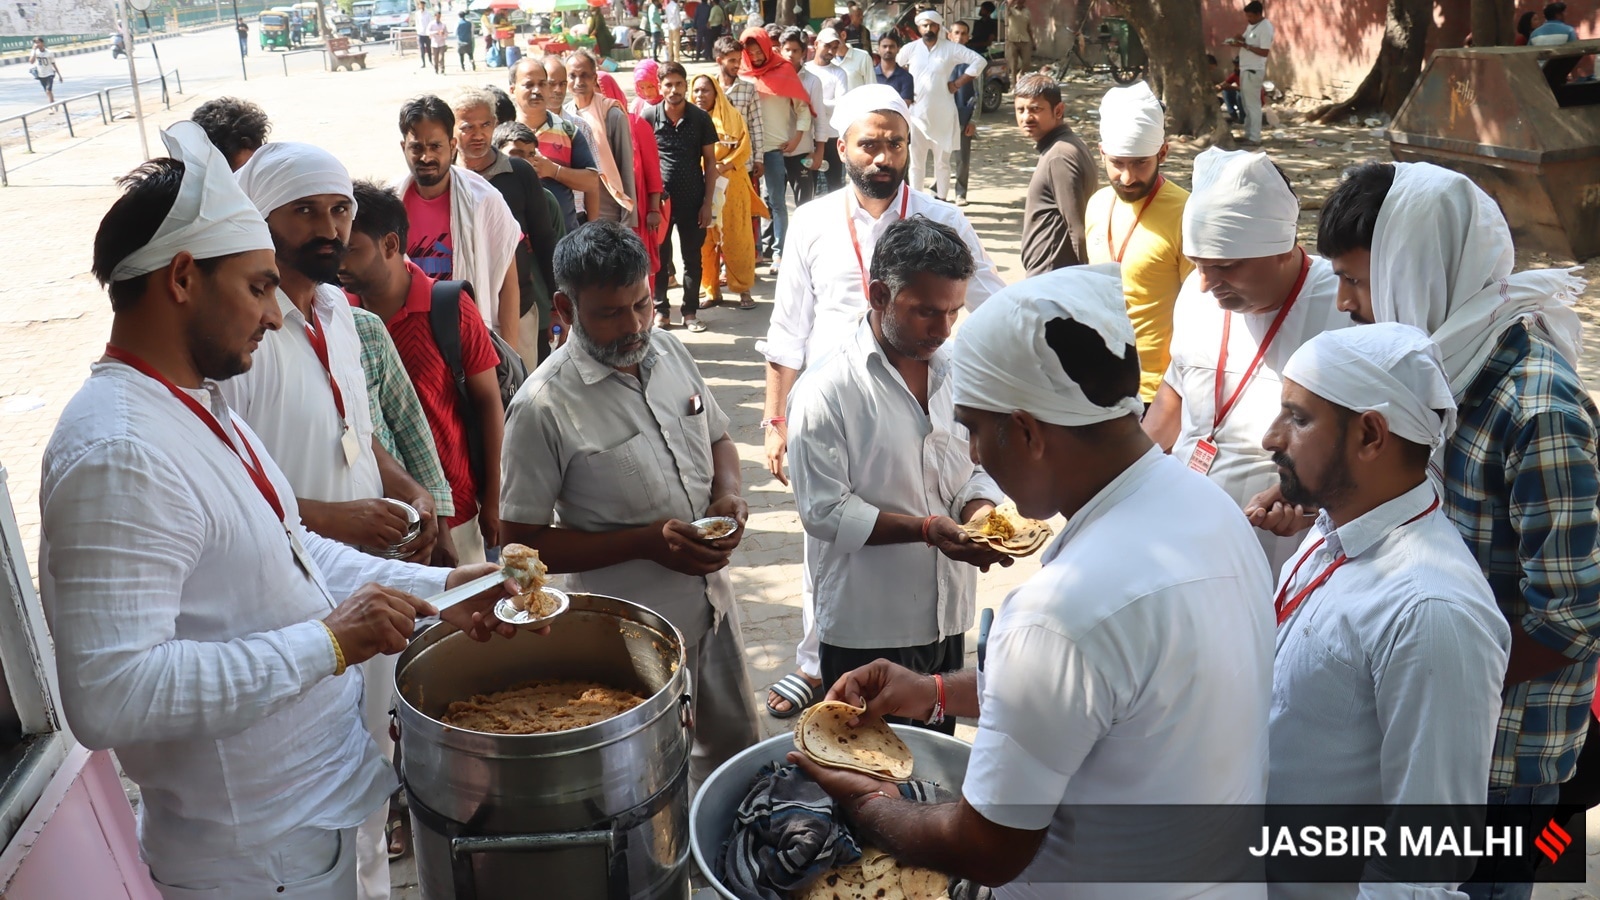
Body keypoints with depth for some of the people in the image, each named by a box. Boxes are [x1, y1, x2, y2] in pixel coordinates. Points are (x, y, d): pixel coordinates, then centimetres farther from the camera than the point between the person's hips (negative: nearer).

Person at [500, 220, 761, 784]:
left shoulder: (670, 351, -1)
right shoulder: (544, 407, -21)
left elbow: (718, 439, 14)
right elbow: (522, 543, -17)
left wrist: (728, 495, -9)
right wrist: (646, 541, -24)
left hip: (712, 602, 6)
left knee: (735, 743, 25)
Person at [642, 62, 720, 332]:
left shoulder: (700, 118, 0)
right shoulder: (649, 117, -2)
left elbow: (710, 162, 3)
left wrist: (707, 202, -3)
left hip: (692, 200, 0)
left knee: (692, 258, 7)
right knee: (659, 258, 7)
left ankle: (691, 311, 16)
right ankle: (661, 309, 18)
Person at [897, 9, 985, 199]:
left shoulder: (951, 48, -1)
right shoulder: (910, 49, 4)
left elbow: (980, 61, -2)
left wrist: (958, 83, -5)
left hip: (943, 114, -1)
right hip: (917, 113, 1)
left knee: (942, 161, 6)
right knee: (916, 161, 3)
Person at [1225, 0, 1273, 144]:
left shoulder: (1265, 28, -17)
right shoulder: (1252, 24, 11)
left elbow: (1265, 52, -21)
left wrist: (1244, 45, -23)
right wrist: (1239, 38, -2)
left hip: (1254, 71, -9)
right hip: (1245, 69, 10)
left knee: (1253, 104, -7)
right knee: (1247, 104, 14)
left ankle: (1254, 137, -4)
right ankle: (1248, 134, 21)